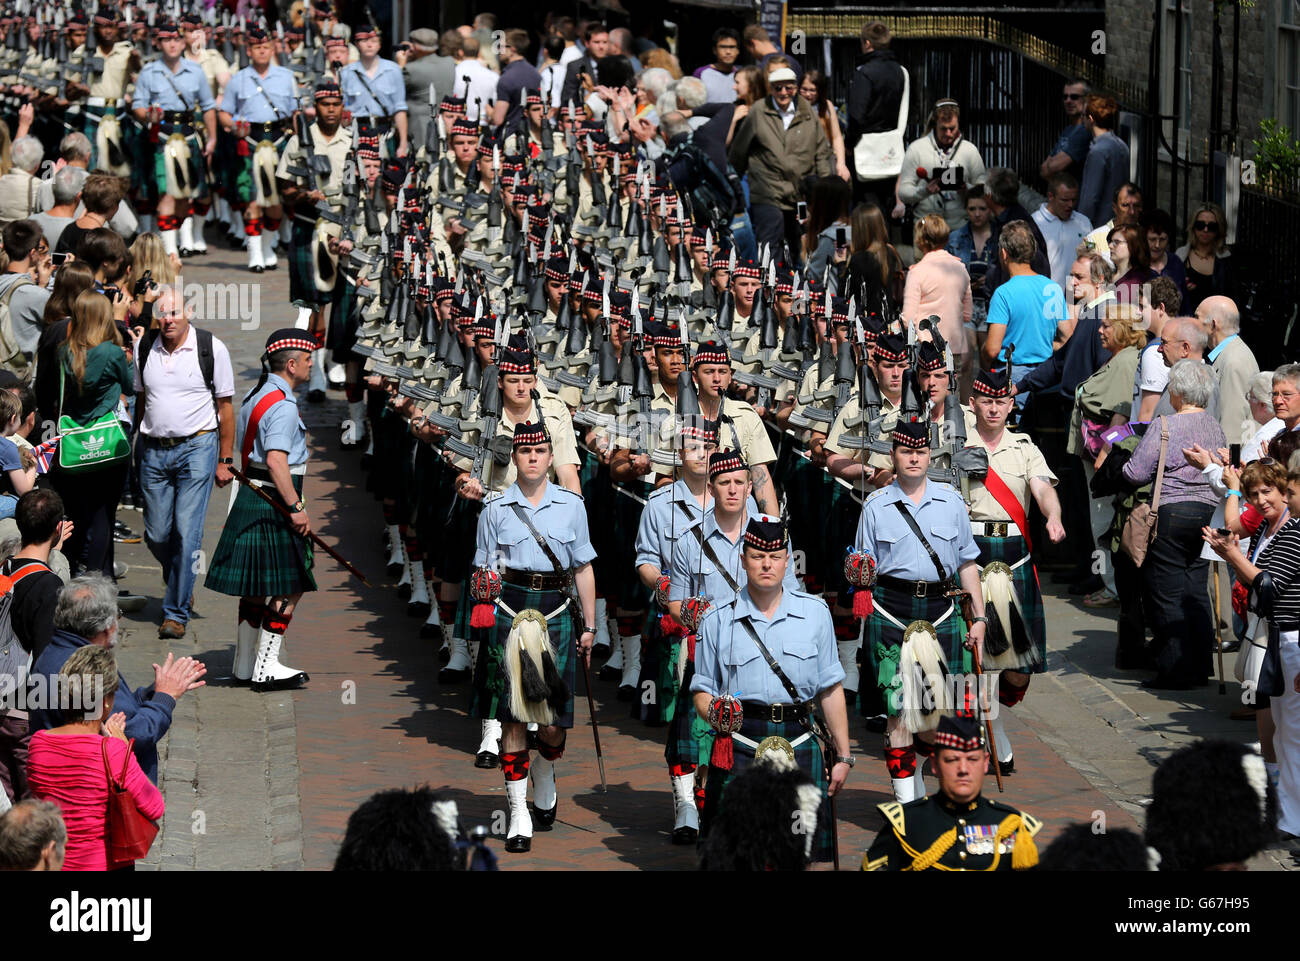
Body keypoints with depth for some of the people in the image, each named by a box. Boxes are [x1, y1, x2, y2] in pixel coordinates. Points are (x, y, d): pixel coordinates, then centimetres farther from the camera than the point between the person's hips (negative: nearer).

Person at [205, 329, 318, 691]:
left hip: (251, 498, 10)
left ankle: (245, 664, 21)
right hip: (273, 503, -10)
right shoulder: (282, 405, -18)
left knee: (257, 586, 15)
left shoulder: (256, 396, 14)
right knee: (289, 587, -4)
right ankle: (266, 668, -2)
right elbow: (276, 460, -27)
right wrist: (296, 507, -25)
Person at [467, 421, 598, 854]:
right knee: (513, 715, -3)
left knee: (555, 719, -2)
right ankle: (518, 813, 3)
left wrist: (589, 627, 9)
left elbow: (583, 570, 12)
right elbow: (484, 572, 10)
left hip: (557, 614, 1)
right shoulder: (496, 510, 6)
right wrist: (486, 586, -12)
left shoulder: (571, 506, 9)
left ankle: (544, 778, 31)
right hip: (509, 612, -1)